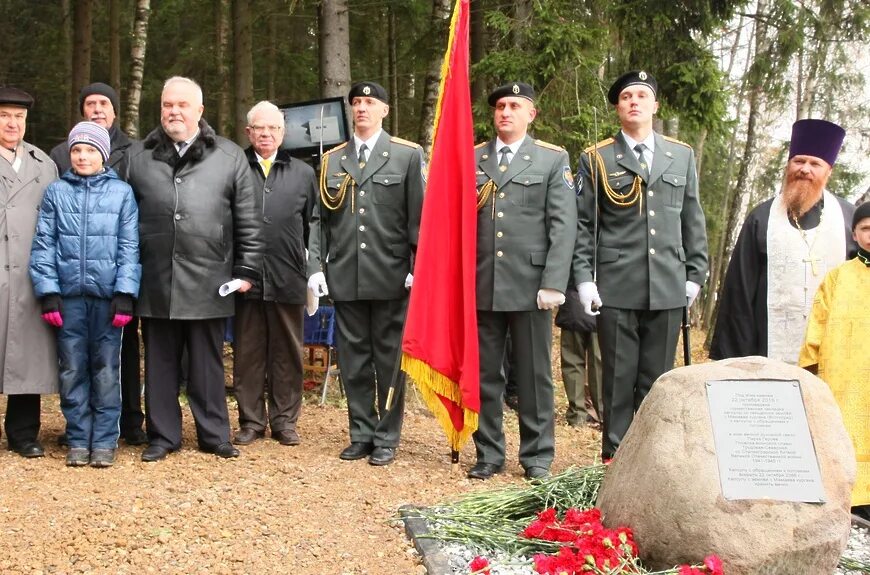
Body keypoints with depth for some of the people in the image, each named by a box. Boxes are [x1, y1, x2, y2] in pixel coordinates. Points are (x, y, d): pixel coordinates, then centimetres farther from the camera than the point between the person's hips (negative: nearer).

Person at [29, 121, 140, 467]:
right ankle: (78, 440, 14)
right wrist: (48, 291, -5)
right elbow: (44, 244, 3)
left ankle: (104, 441, 11)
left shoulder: (122, 193, 4)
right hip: (69, 295, 1)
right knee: (72, 371, 6)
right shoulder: (56, 192, 6)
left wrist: (125, 293, -7)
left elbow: (129, 247, 1)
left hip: (108, 295, -1)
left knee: (106, 371, 3)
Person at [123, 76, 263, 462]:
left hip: (208, 282, -1)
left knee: (207, 363, 6)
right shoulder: (137, 156, 10)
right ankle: (163, 435, 18)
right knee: (160, 362, 8)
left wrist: (247, 270, -1)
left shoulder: (229, 157, 6)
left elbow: (248, 221, 4)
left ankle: (214, 435, 17)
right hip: (154, 282, 2)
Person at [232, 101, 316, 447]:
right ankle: (251, 421, 15)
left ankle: (285, 420, 17)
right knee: (247, 353, 6)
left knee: (287, 353, 7)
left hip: (288, 279, 1)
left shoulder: (303, 173, 11)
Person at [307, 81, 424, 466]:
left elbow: (418, 217, -2)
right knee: (353, 359, 8)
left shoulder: (408, 155, 3)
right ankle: (361, 433, 19)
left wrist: (417, 269, -8)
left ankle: (387, 438, 13)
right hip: (344, 276, 3)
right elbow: (320, 219, 10)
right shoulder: (332, 160, 12)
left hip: (390, 276, -3)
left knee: (388, 358, 4)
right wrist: (316, 267, 1)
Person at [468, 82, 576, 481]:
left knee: (534, 375, 4)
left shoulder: (553, 160, 5)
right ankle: (488, 454, 17)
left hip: (530, 285, -2)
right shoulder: (471, 159, 12)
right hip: (482, 285, 2)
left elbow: (563, 226, -1)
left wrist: (554, 283, -10)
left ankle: (537, 456, 14)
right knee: (484, 374, 7)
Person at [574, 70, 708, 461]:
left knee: (657, 380, 5)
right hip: (616, 289, -2)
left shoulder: (682, 156, 14)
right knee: (619, 378, 2)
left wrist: (695, 275, 9)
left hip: (668, 288, 2)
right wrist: (584, 280, -5)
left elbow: (692, 221, 15)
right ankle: (614, 457, 11)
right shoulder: (596, 159, 5)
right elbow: (583, 225, 3)